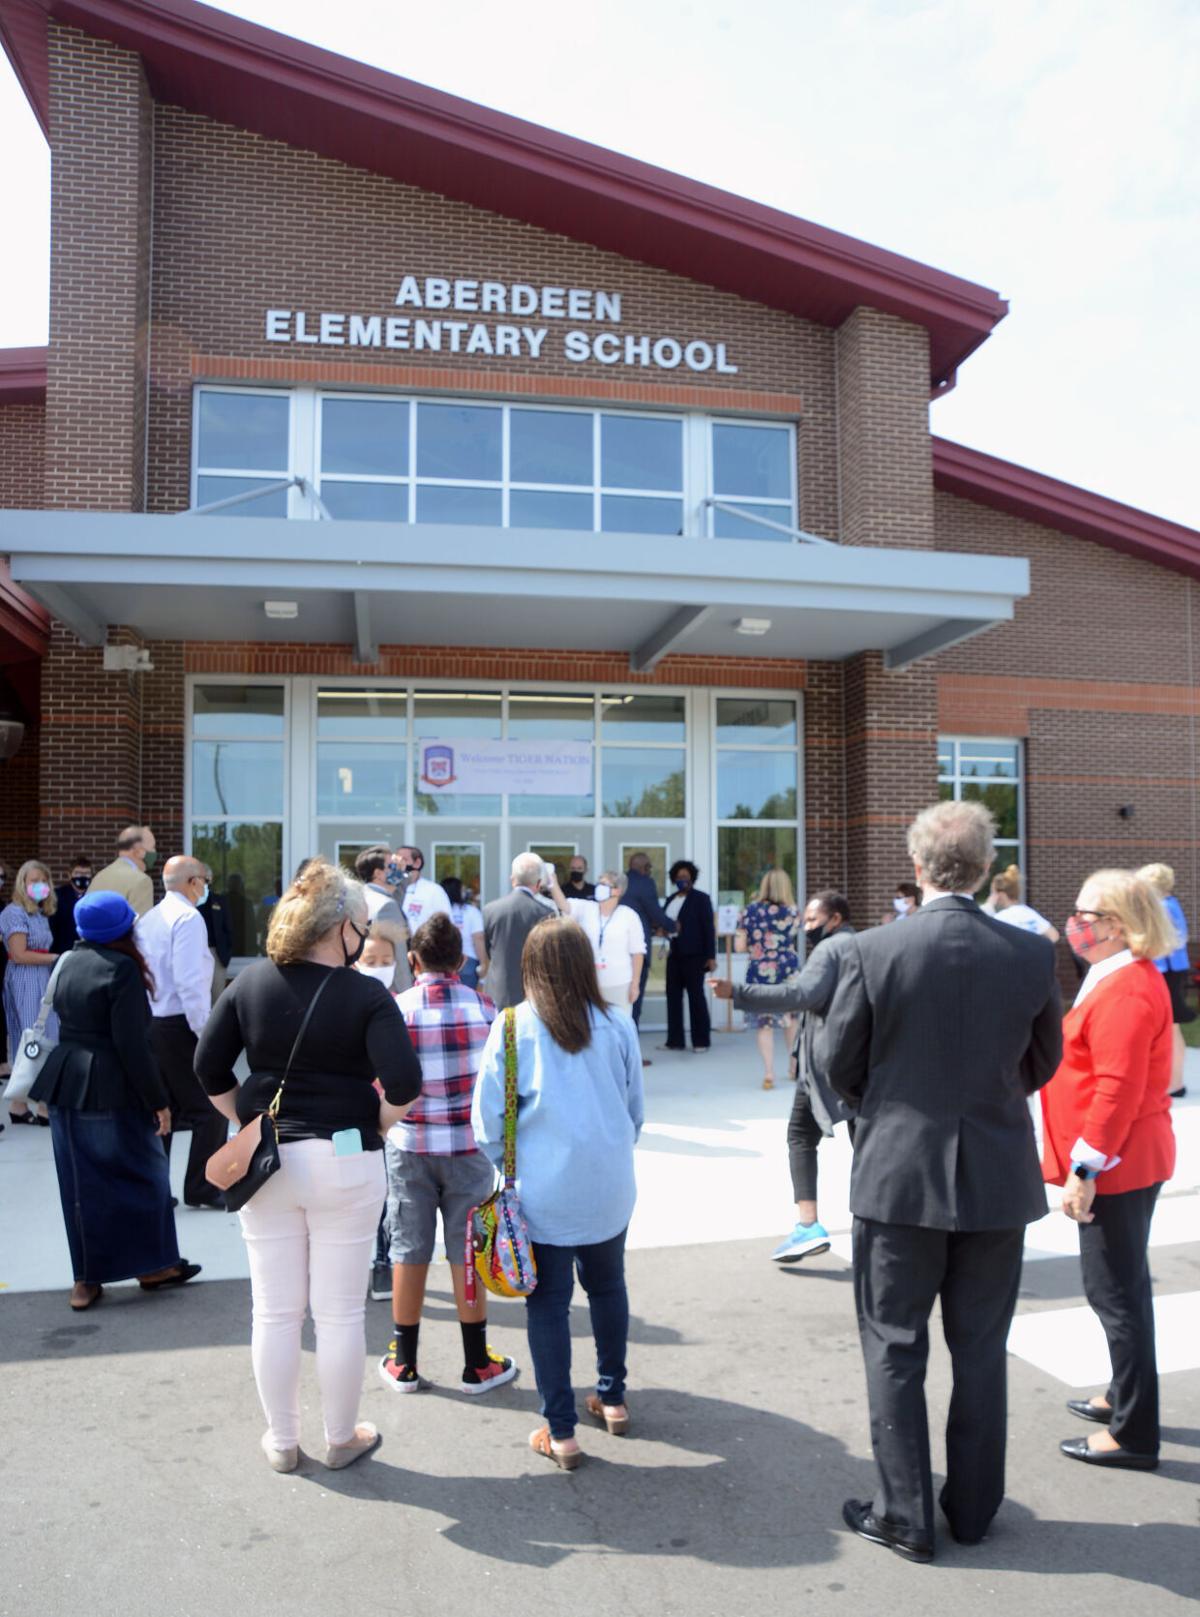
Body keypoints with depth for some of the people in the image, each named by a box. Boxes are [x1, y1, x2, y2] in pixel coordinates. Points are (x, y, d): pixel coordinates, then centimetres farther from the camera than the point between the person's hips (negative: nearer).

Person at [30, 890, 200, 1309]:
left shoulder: (70, 962, 8)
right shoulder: (122, 969, -16)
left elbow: (63, 1017, 15)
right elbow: (132, 1045, -19)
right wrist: (158, 1101, -13)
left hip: (64, 1086, 8)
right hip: (110, 1090, -7)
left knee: (81, 1185, 12)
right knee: (142, 1174, 8)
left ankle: (86, 1280, 18)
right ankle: (152, 1266, 19)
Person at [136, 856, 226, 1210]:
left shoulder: (147, 919, 11)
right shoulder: (188, 918, -13)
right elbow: (190, 982, -21)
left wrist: (143, 1018, 17)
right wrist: (206, 1032, -17)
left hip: (149, 1023, 8)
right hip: (180, 1025, -8)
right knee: (211, 1109, 1)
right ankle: (202, 1189, 4)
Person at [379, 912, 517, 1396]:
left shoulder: (396, 1009, -9)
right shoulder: (484, 1007, -6)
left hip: (410, 1144, 0)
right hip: (469, 1145, 0)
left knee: (409, 1252, 12)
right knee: (467, 1252, 10)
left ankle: (403, 1363, 24)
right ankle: (477, 1364, 20)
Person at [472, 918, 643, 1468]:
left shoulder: (514, 1026, -11)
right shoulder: (617, 1026, -5)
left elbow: (488, 1113, -6)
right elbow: (635, 1109, 6)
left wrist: (506, 1163, 11)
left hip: (545, 1190, -2)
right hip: (609, 1187, 3)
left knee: (549, 1303, 8)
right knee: (607, 1286, 21)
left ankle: (560, 1432, 14)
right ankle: (612, 1398, 35)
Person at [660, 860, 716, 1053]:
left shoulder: (701, 898, -2)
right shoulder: (671, 900, 14)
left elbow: (709, 928, -7)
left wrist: (711, 956, -12)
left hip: (694, 954, -6)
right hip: (674, 954, 6)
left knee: (695, 995, -2)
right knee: (673, 995, 5)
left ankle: (701, 1041, 5)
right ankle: (675, 1040, 11)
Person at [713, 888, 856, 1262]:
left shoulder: (829, 948, -10)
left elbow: (802, 994, -25)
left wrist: (737, 993, -28)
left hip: (826, 1061, -7)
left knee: (802, 1136, 4)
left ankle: (808, 1225, -4)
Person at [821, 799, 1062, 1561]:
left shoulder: (872, 951, -15)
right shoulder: (1033, 954, -9)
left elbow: (839, 1062, -6)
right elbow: (1044, 1063, 5)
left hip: (899, 1174, -2)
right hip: (1000, 1179, 3)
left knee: (895, 1349, 12)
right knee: (981, 1350, 18)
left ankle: (907, 1515, 22)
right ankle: (974, 1508, 32)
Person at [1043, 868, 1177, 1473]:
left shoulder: (1125, 991, -21)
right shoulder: (1120, 979, 12)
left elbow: (1118, 1090, -25)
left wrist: (1084, 1168, -21)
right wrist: (1085, 1161, 18)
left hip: (1116, 1165, -11)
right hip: (1124, 1162, 11)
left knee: (1115, 1291, -2)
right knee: (1119, 1287, 21)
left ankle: (1134, 1434, 9)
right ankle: (1124, 1398, 36)